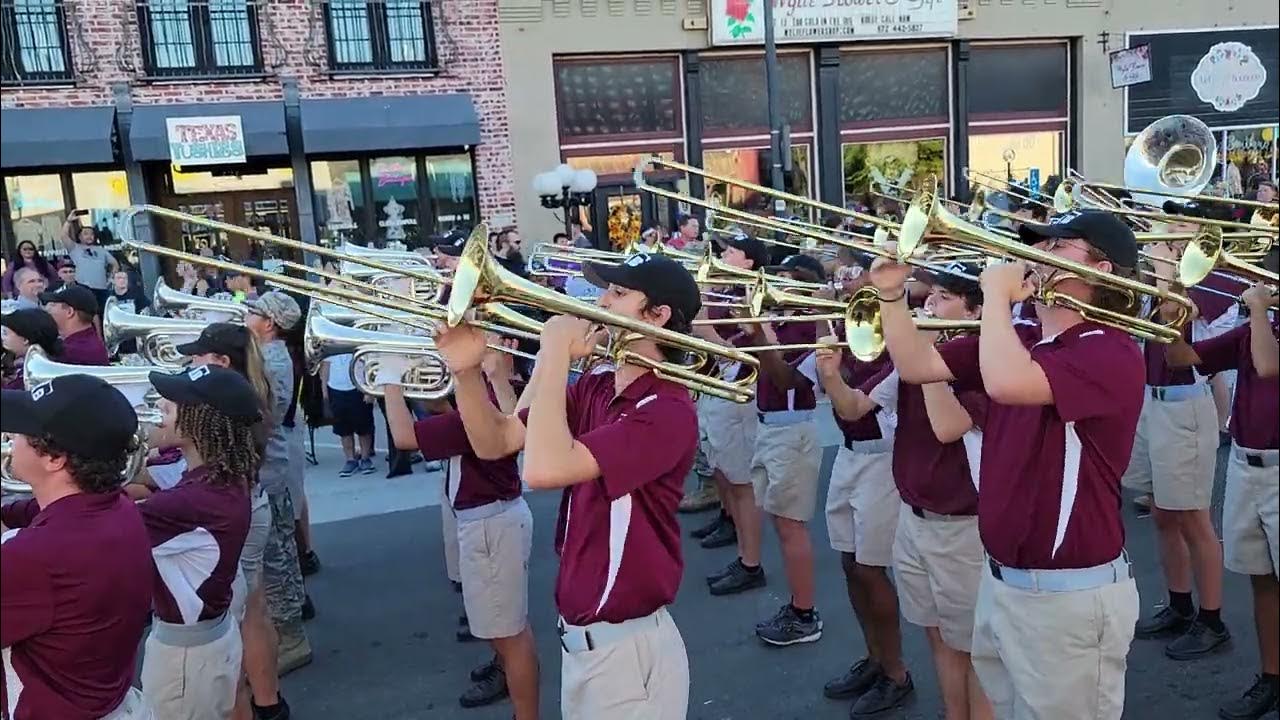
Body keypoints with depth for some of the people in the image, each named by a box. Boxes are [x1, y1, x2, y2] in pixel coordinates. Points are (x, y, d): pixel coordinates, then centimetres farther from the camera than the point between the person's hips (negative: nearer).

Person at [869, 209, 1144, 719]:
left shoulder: (1111, 353, -19)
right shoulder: (1019, 341, 7)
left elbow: (1006, 383, -37)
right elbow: (916, 366, 6)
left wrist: (996, 293, -22)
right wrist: (892, 294, -7)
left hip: (1069, 595, -8)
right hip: (999, 579, 8)